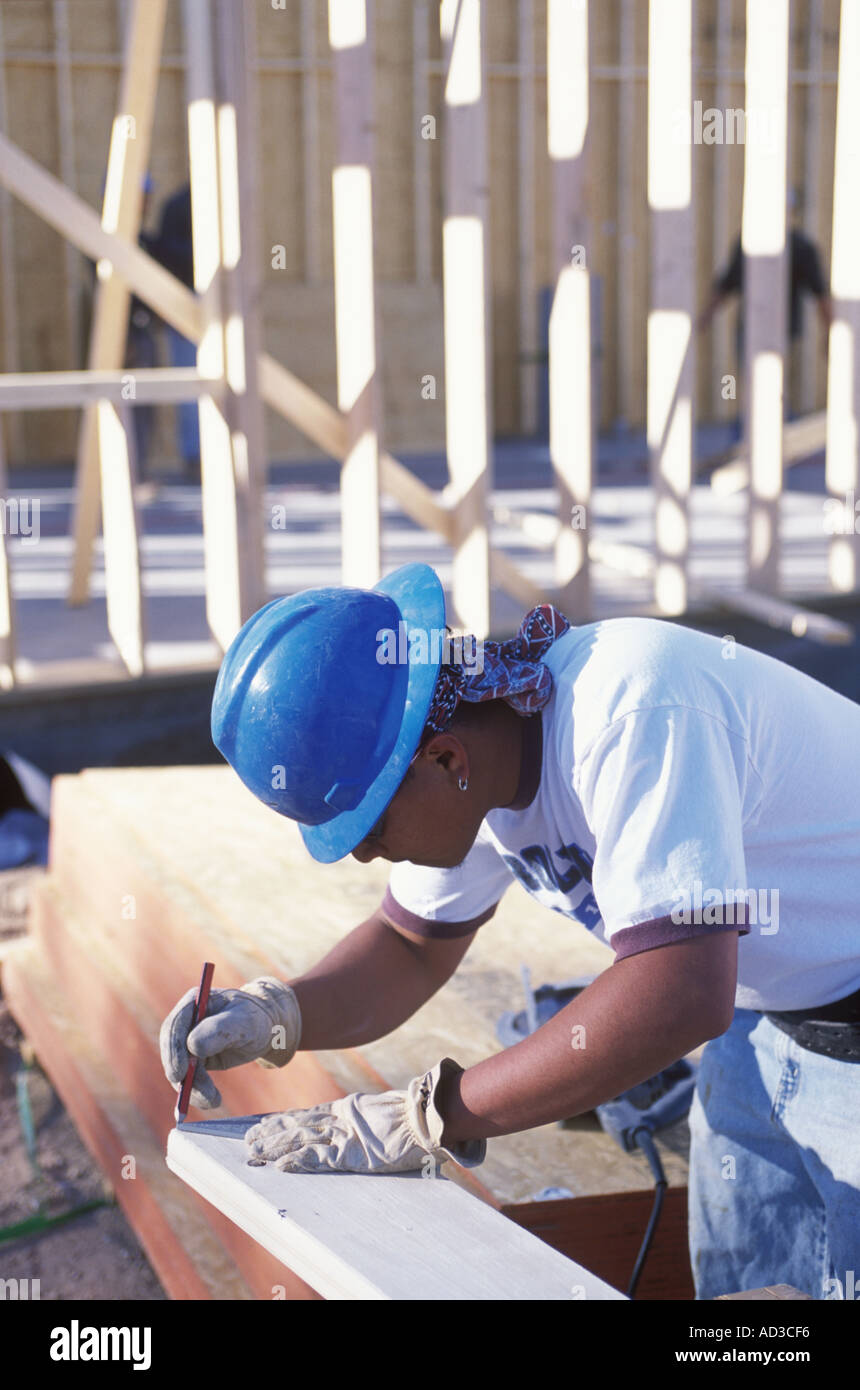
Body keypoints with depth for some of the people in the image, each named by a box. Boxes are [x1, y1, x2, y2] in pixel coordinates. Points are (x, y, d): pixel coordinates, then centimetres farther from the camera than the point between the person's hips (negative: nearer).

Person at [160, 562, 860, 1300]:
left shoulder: (630, 710, -35)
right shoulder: (474, 769, -7)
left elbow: (680, 996, -40)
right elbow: (411, 950, 6)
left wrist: (429, 1117, -35)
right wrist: (273, 1015, -12)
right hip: (761, 1022, 7)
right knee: (736, 1287, 16)